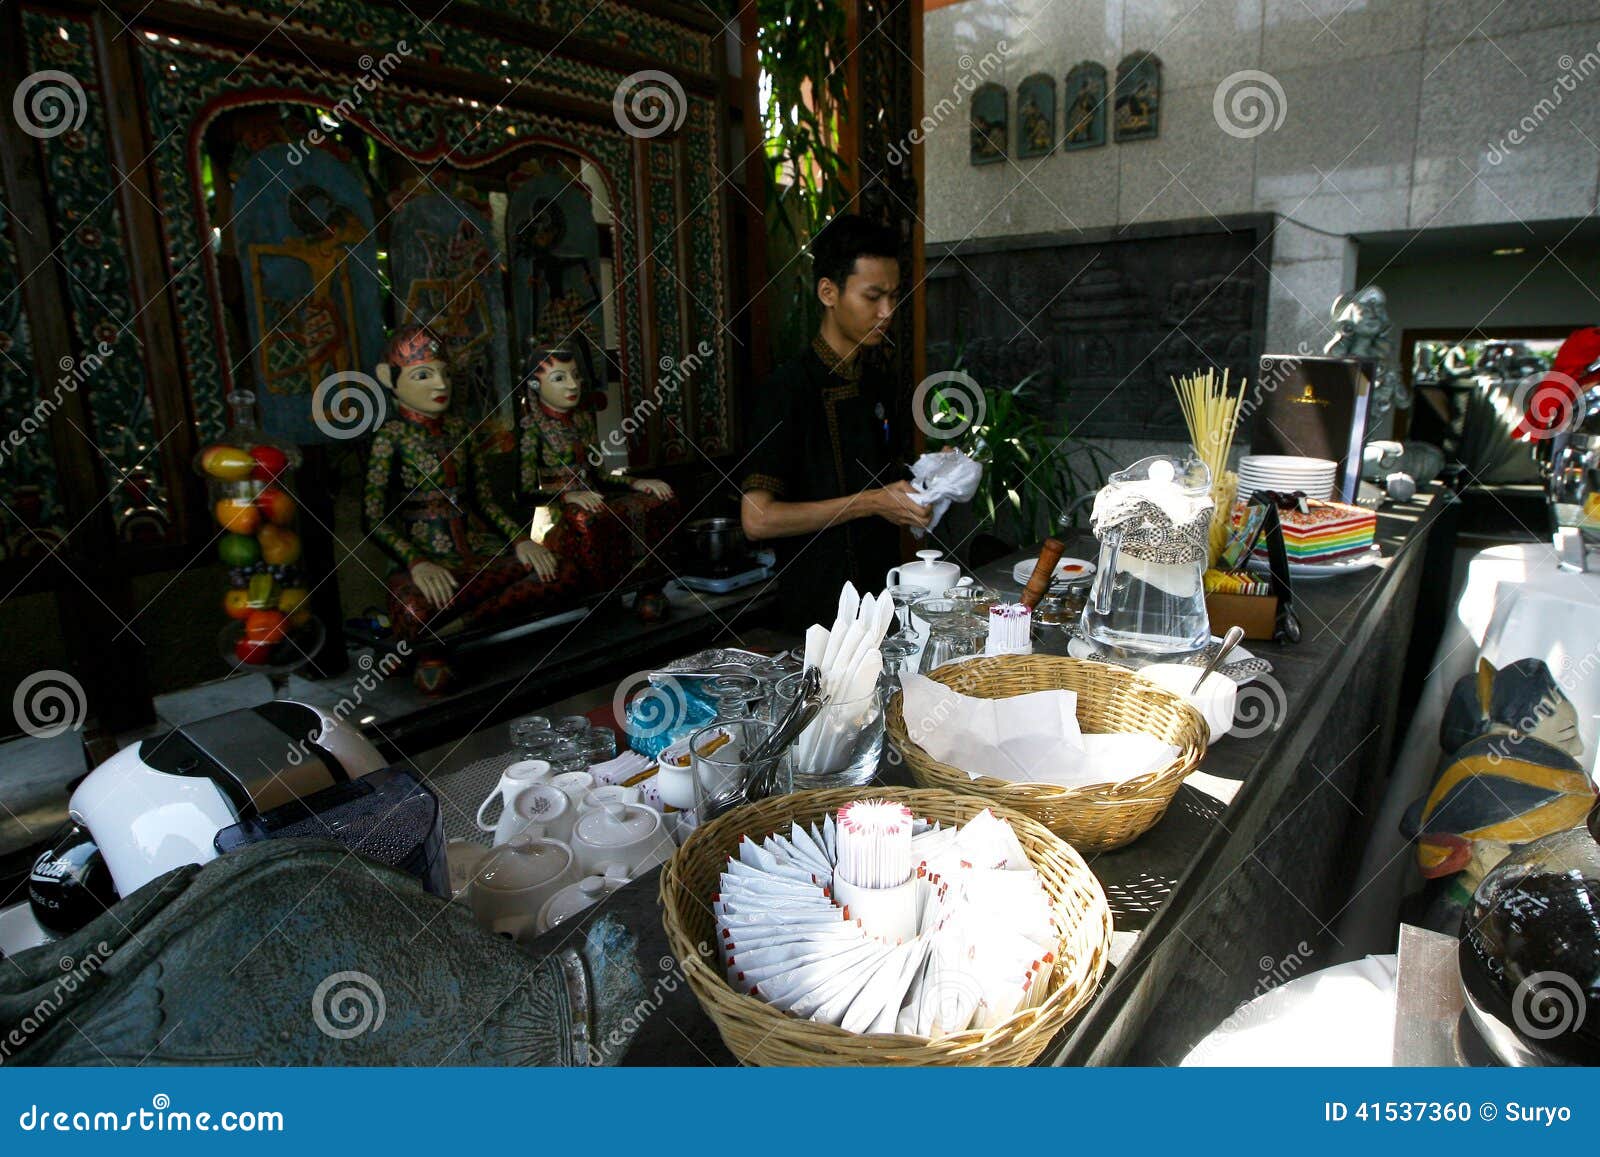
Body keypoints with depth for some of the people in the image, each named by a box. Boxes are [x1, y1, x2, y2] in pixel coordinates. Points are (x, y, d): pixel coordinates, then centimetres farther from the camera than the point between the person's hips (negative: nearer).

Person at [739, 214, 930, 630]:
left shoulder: (879, 385, 10)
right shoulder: (787, 390, -15)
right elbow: (757, 519, -22)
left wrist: (915, 490, 1)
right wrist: (871, 502, -19)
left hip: (884, 596, 7)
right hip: (821, 611, -7)